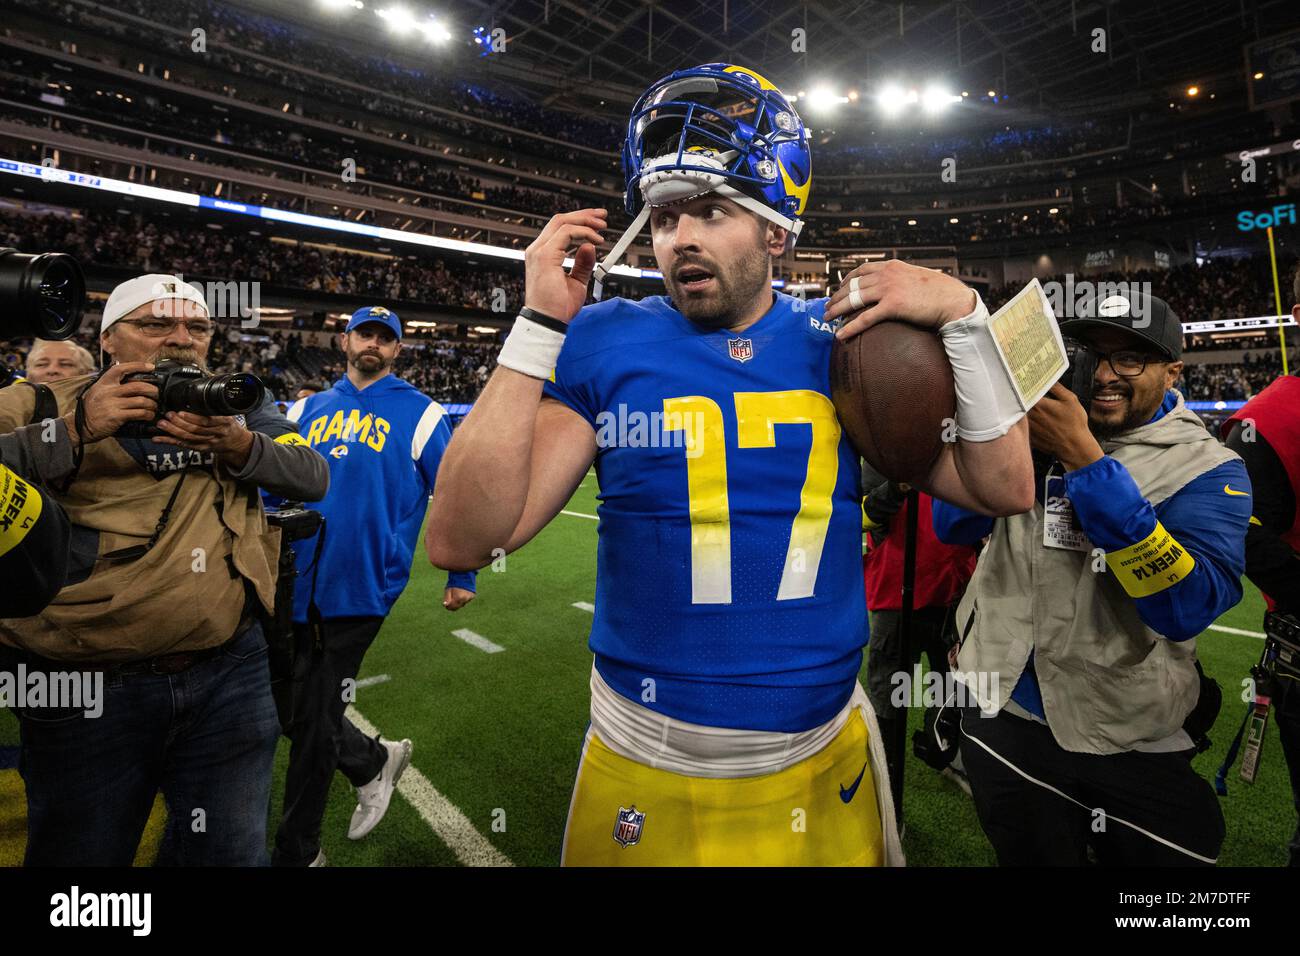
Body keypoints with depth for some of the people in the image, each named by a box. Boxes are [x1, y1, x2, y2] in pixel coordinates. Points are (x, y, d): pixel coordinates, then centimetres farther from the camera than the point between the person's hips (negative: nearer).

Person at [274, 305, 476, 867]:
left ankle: (297, 853, 29)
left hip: (358, 591, -5)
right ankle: (374, 762, 41)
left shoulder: (419, 414, -1)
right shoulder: (307, 409, 12)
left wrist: (461, 577, 2)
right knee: (290, 707, 14)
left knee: (311, 721, 6)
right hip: (295, 585, 5)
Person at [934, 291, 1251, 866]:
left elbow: (1189, 606, -25)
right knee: (1036, 856, 17)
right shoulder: (1039, 426, 0)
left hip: (1133, 741, -1)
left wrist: (1084, 458, -30)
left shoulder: (1206, 467, -9)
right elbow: (953, 528, -5)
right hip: (1007, 713, 2)